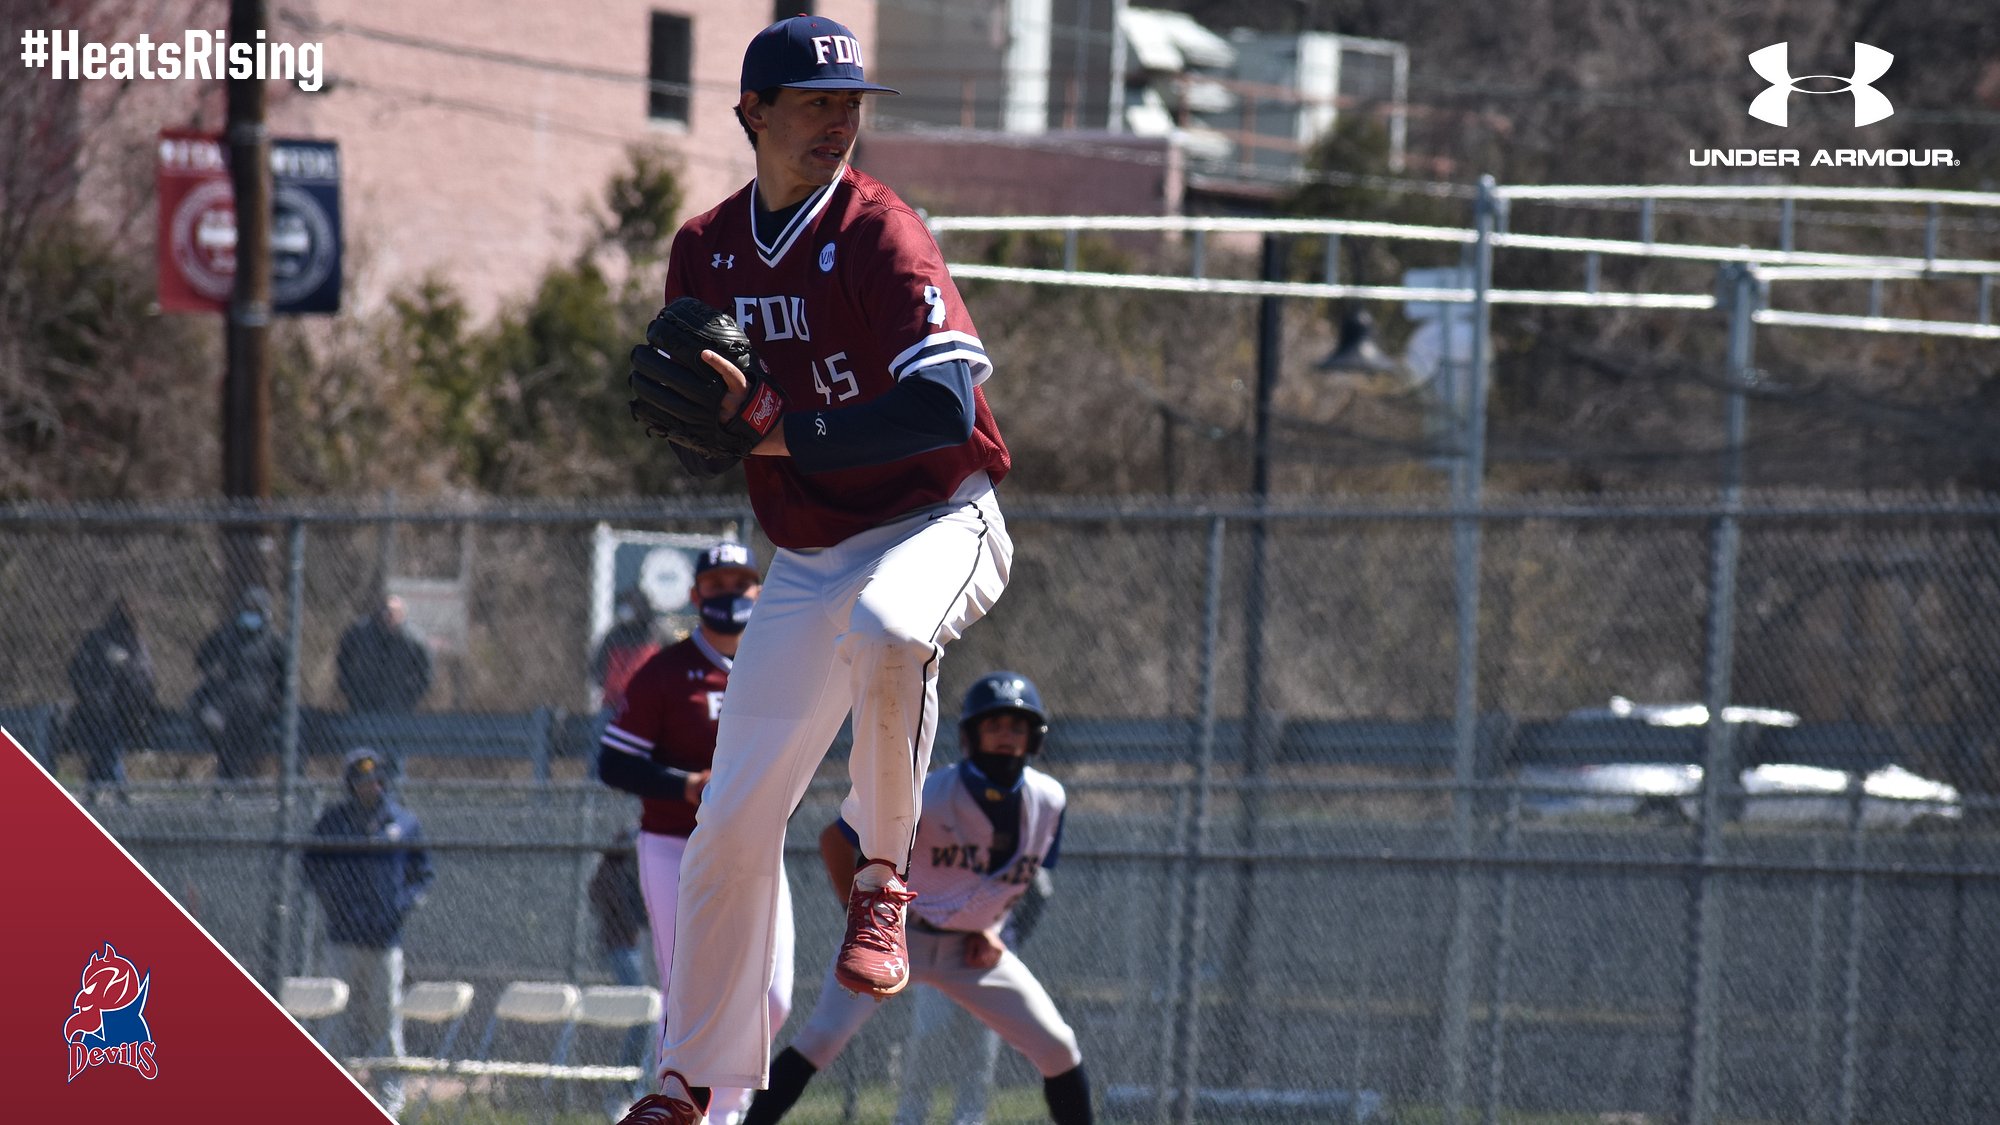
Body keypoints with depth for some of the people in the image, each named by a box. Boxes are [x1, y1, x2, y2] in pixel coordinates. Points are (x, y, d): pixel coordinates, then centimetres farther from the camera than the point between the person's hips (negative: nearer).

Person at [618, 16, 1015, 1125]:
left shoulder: (876, 233, -15)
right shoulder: (705, 252, 4)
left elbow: (946, 411, -26)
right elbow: (698, 449, 12)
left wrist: (784, 434, -29)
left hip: (935, 525, -6)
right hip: (804, 564, 6)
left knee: (883, 627, -41)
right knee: (730, 825, 3)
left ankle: (880, 880, -21)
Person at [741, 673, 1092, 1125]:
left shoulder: (1048, 802, -7)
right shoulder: (931, 797, -22)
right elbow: (834, 840, -13)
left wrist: (992, 929, -1)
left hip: (971, 948, 5)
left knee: (1059, 1050, -3)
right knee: (821, 1039, -22)